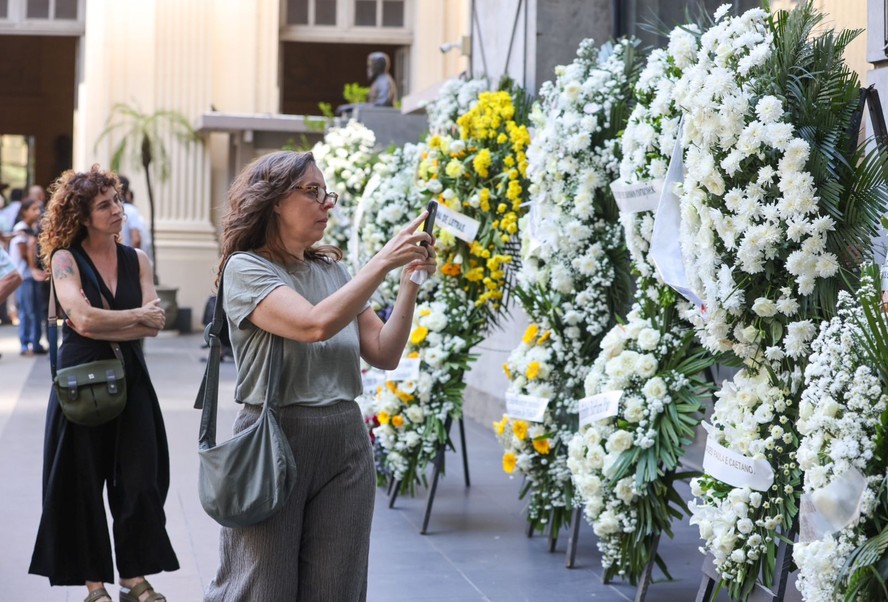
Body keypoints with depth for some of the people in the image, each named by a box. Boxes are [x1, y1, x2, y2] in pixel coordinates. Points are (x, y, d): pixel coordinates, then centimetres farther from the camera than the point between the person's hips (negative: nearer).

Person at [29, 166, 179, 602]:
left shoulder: (136, 260, 6)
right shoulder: (65, 259, -5)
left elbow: (154, 325, -4)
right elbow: (82, 318, -20)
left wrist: (101, 327, -14)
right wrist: (136, 316, -10)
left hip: (130, 377, 3)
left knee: (139, 480, 2)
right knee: (84, 482, 3)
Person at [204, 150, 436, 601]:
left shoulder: (333, 270, 11)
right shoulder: (245, 269, -6)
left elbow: (385, 353, 8)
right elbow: (317, 324, -21)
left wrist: (410, 284, -3)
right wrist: (384, 262, -17)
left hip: (345, 446, 5)